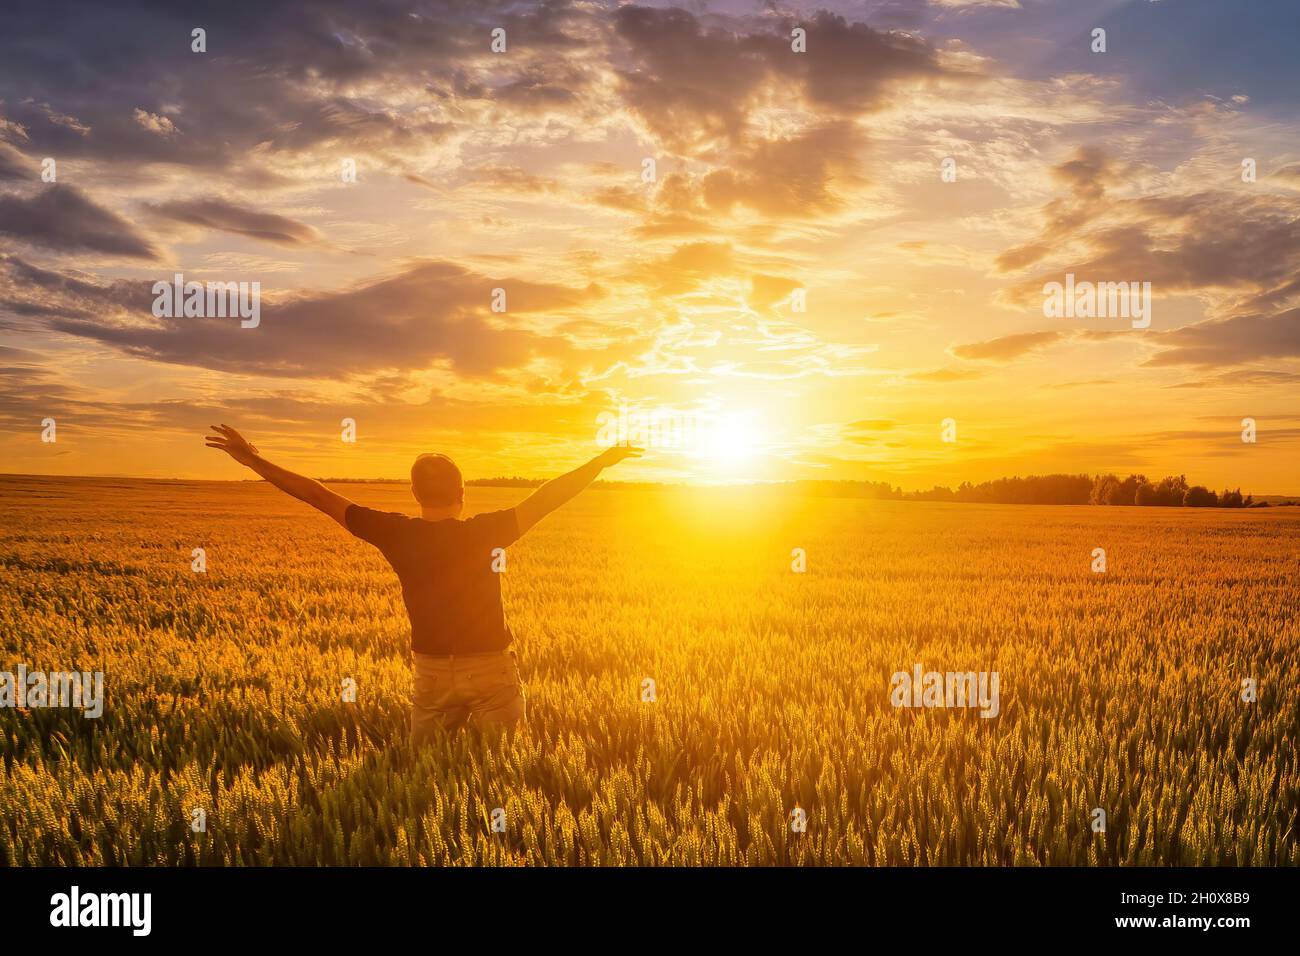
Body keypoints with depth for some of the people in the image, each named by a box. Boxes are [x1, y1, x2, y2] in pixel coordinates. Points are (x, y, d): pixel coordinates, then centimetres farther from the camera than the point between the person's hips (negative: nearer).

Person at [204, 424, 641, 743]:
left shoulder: (398, 535, -8)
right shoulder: (483, 532, -13)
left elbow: (321, 497, -4)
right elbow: (548, 496, -10)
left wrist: (253, 459, 2)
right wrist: (603, 459, -2)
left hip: (432, 672, 2)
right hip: (492, 669, -2)